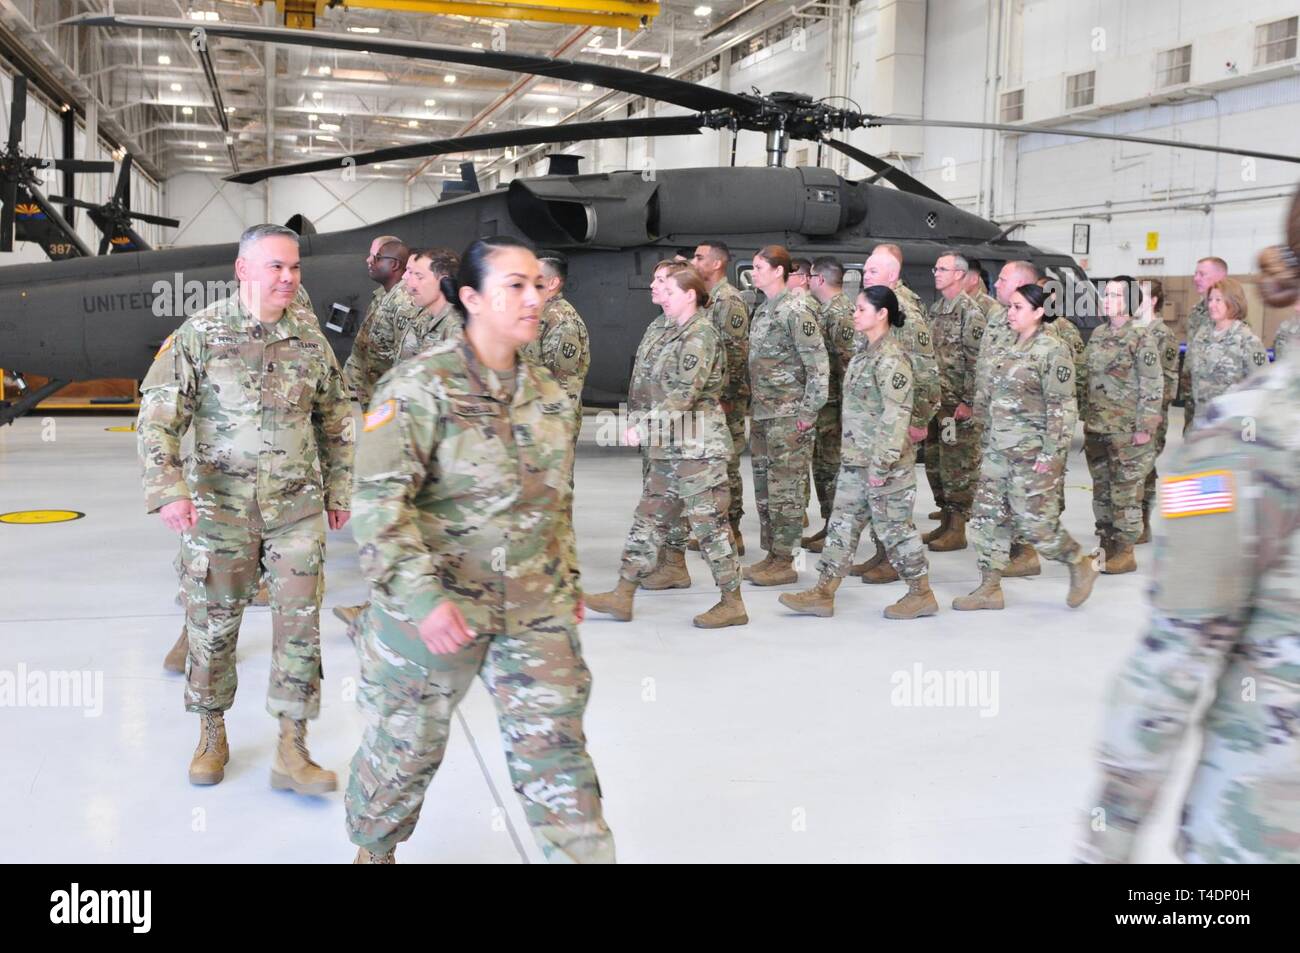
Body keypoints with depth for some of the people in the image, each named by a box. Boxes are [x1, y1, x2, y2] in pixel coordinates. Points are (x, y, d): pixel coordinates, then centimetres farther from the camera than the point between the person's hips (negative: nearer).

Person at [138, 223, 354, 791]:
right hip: (219, 506, -2)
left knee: (300, 626, 1)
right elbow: (158, 415, -10)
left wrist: (339, 490, 12)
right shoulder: (200, 334, -7)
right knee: (212, 626, 9)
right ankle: (212, 737, 30)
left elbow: (336, 421, 13)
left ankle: (292, 752, 12)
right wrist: (168, 489, -22)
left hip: (297, 507, 2)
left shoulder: (310, 339, 2)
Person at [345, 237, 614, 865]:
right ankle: (372, 849, 42)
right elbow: (379, 499, -20)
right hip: (432, 611, -4)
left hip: (536, 614, 4)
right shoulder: (421, 386, -14)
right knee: (405, 744, 14)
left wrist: (568, 583, 18)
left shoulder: (549, 396, 7)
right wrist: (421, 594, -29)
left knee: (555, 748, 4)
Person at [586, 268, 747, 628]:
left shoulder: (700, 335, -13)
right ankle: (623, 596, 17)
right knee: (649, 517, 11)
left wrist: (644, 428, -18)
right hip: (673, 446, 10)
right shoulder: (678, 334, 16)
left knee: (709, 522, -3)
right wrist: (652, 430, 12)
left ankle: (733, 604, 6)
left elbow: (683, 394, -20)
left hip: (697, 445, -10)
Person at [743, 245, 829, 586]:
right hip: (762, 414, 9)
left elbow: (819, 365, -16)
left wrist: (808, 411, -17)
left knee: (786, 487, -2)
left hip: (788, 416, -9)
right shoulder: (762, 309, 13)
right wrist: (754, 403, 16)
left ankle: (784, 562, 5)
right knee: (764, 485, 13)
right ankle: (771, 554, 22)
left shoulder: (796, 311, -13)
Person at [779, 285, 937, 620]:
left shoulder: (891, 358, -18)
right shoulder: (866, 352, 11)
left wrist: (882, 464, -23)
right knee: (843, 522, 10)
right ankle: (823, 593, 15)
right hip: (856, 459, 9)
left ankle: (922, 595, 15)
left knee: (894, 526, 1)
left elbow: (896, 416, -22)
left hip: (885, 460, -9)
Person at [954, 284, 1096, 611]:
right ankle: (989, 589, 16)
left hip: (1031, 453, -8)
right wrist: (988, 441, 17)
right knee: (988, 516, 7)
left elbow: (1061, 407, -15)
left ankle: (1081, 564, 22)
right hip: (996, 450, 8)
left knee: (1035, 521, -2)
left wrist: (1049, 453, -17)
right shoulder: (1008, 349, 10)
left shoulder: (1053, 351, -12)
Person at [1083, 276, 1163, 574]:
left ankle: (1125, 553, 7)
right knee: (1101, 492, 13)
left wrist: (1145, 427, -15)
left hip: (1127, 432, -7)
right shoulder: (1097, 334, 11)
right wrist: (1086, 418, 16)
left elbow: (1153, 387, -11)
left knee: (1126, 493, -1)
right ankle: (1106, 547, 23)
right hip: (1096, 429, 7)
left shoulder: (1141, 338, -9)